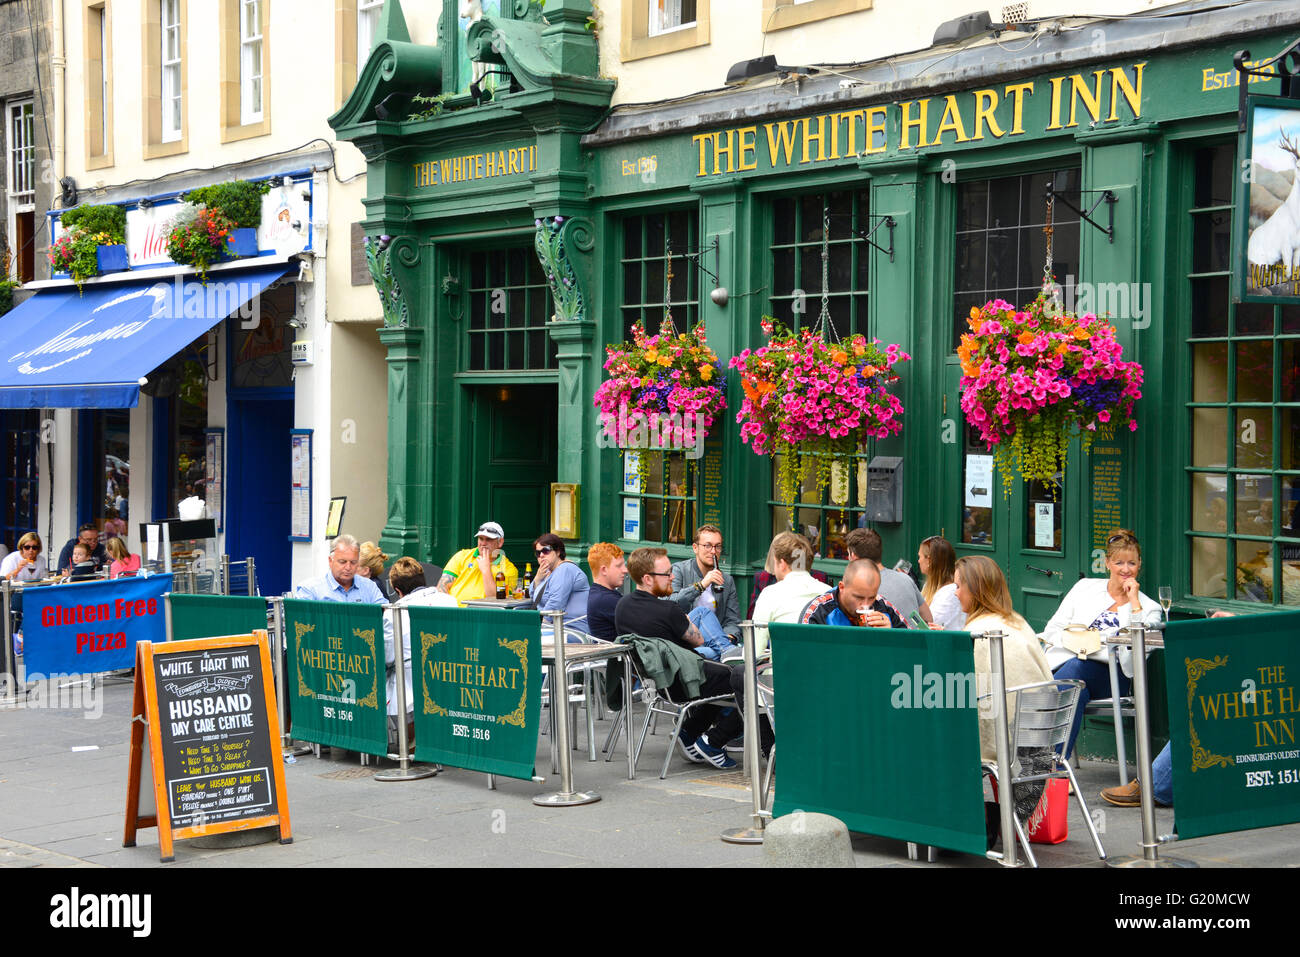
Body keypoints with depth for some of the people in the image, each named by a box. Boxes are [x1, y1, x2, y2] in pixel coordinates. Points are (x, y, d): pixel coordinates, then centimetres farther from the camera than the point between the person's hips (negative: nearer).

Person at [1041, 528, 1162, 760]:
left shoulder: (1149, 608, 15)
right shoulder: (1085, 587, 21)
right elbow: (1053, 629, 14)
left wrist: (1134, 601, -3)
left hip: (1111, 675, -1)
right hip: (1065, 660, 1)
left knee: (1075, 667, -37)